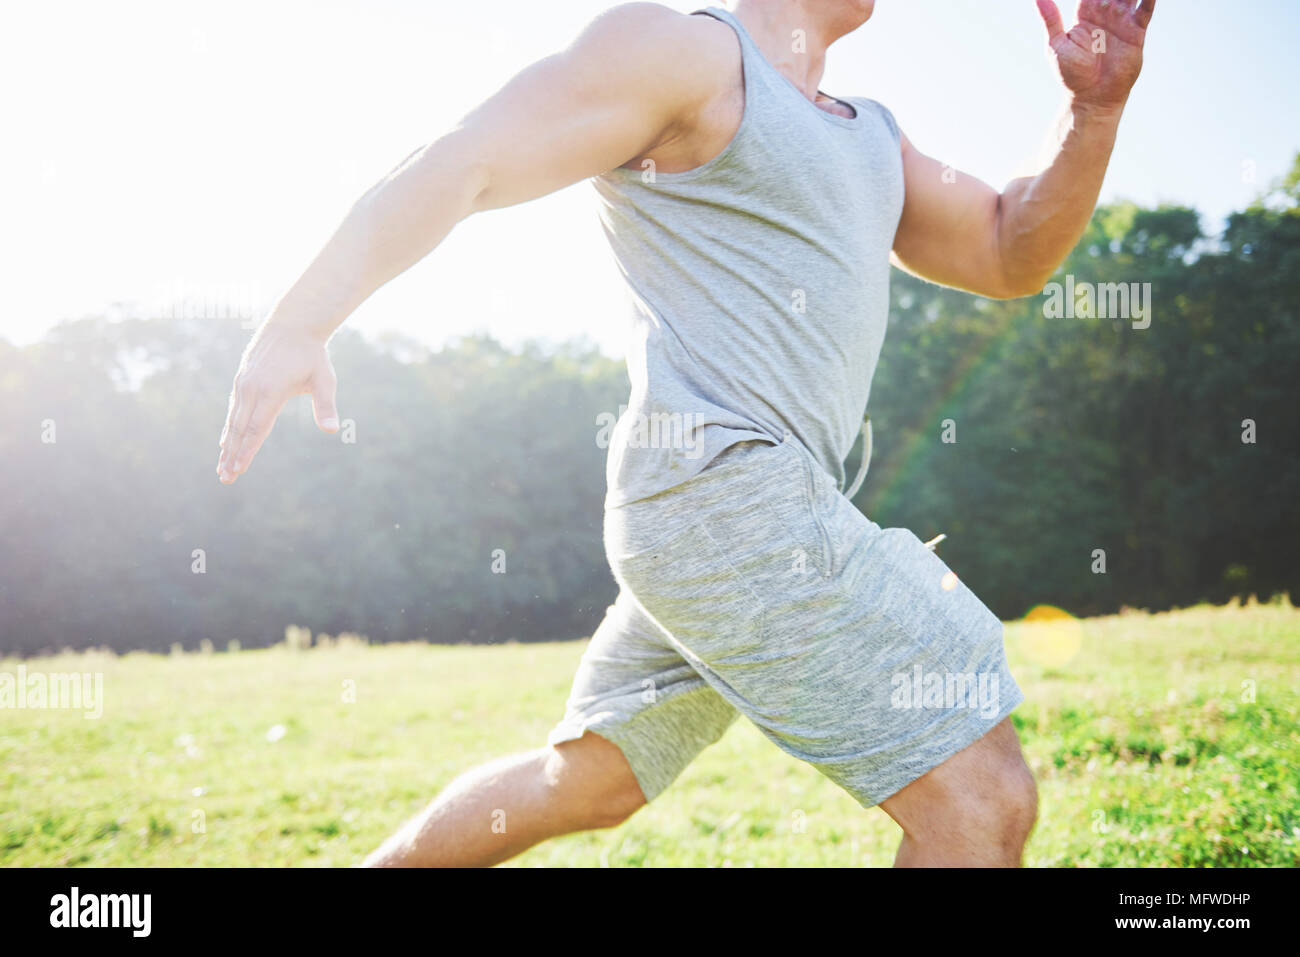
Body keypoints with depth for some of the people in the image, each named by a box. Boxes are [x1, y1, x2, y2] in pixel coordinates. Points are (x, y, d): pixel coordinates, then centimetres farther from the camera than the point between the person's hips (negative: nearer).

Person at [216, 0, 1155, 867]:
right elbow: (462, 165, -8)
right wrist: (297, 324, -16)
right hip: (727, 486, -10)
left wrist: (1098, 105, 7)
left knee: (584, 784, 21)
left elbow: (1009, 253, 22)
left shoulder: (869, 136, 23)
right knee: (982, 800, -11)